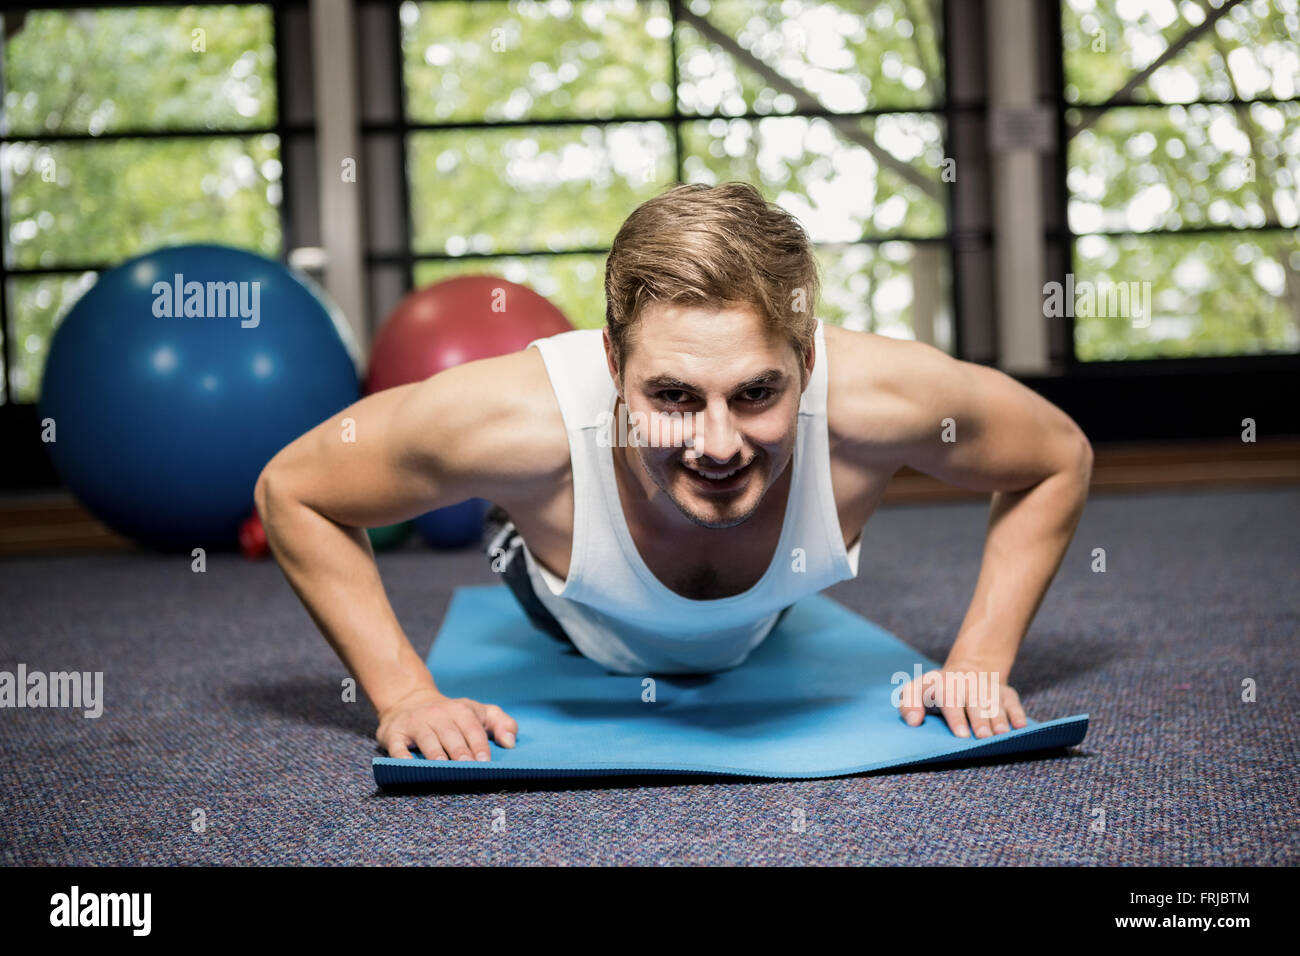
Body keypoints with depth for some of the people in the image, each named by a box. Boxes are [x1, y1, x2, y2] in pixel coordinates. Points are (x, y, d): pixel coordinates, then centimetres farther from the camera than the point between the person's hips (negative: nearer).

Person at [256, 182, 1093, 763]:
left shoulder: (878, 401, -47)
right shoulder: (522, 419, -50)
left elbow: (1060, 460, -24)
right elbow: (291, 489, -32)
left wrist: (981, 661, -30)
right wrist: (403, 693, -36)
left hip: (758, 629, 2)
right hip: (580, 628, -2)